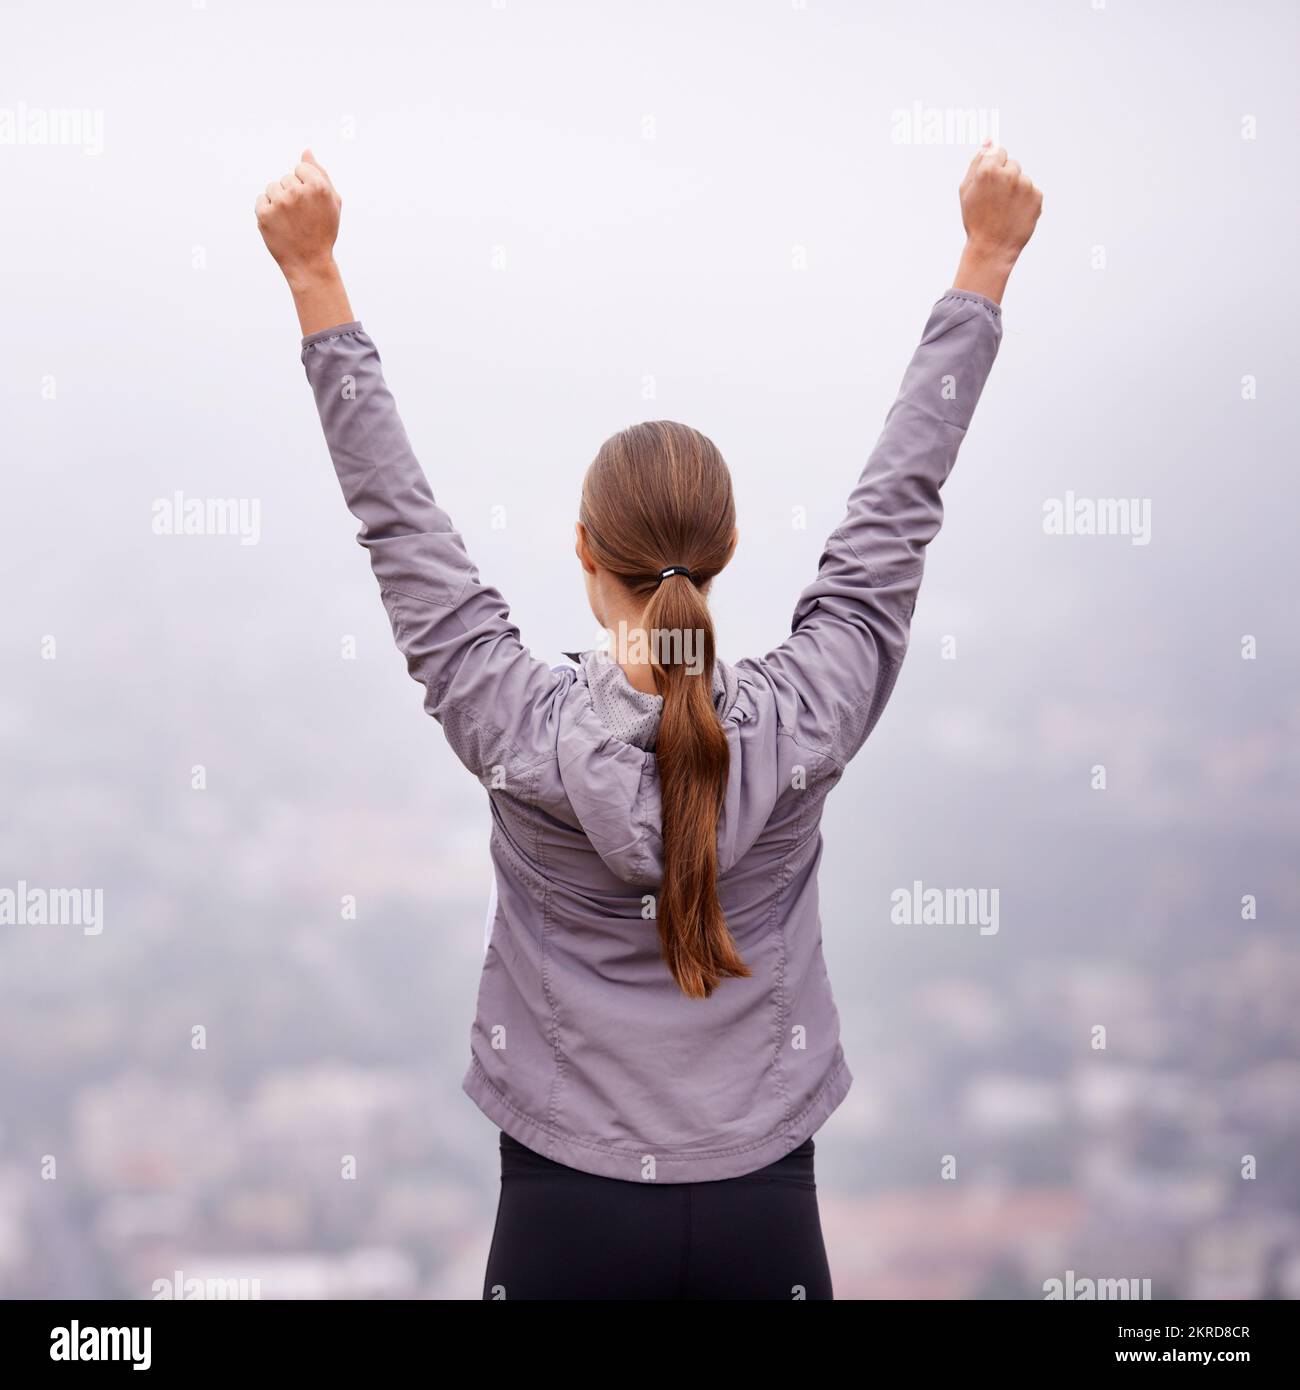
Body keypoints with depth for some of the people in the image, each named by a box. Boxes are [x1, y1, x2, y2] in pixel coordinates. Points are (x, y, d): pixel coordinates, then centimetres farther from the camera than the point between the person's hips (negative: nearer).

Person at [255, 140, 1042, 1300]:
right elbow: (901, 500, -1)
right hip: (764, 1217, 1)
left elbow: (396, 516, -7)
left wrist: (313, 274, -3)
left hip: (565, 1216, -1)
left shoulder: (525, 738, -14)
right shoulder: (804, 726, -10)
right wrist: (987, 259, 6)